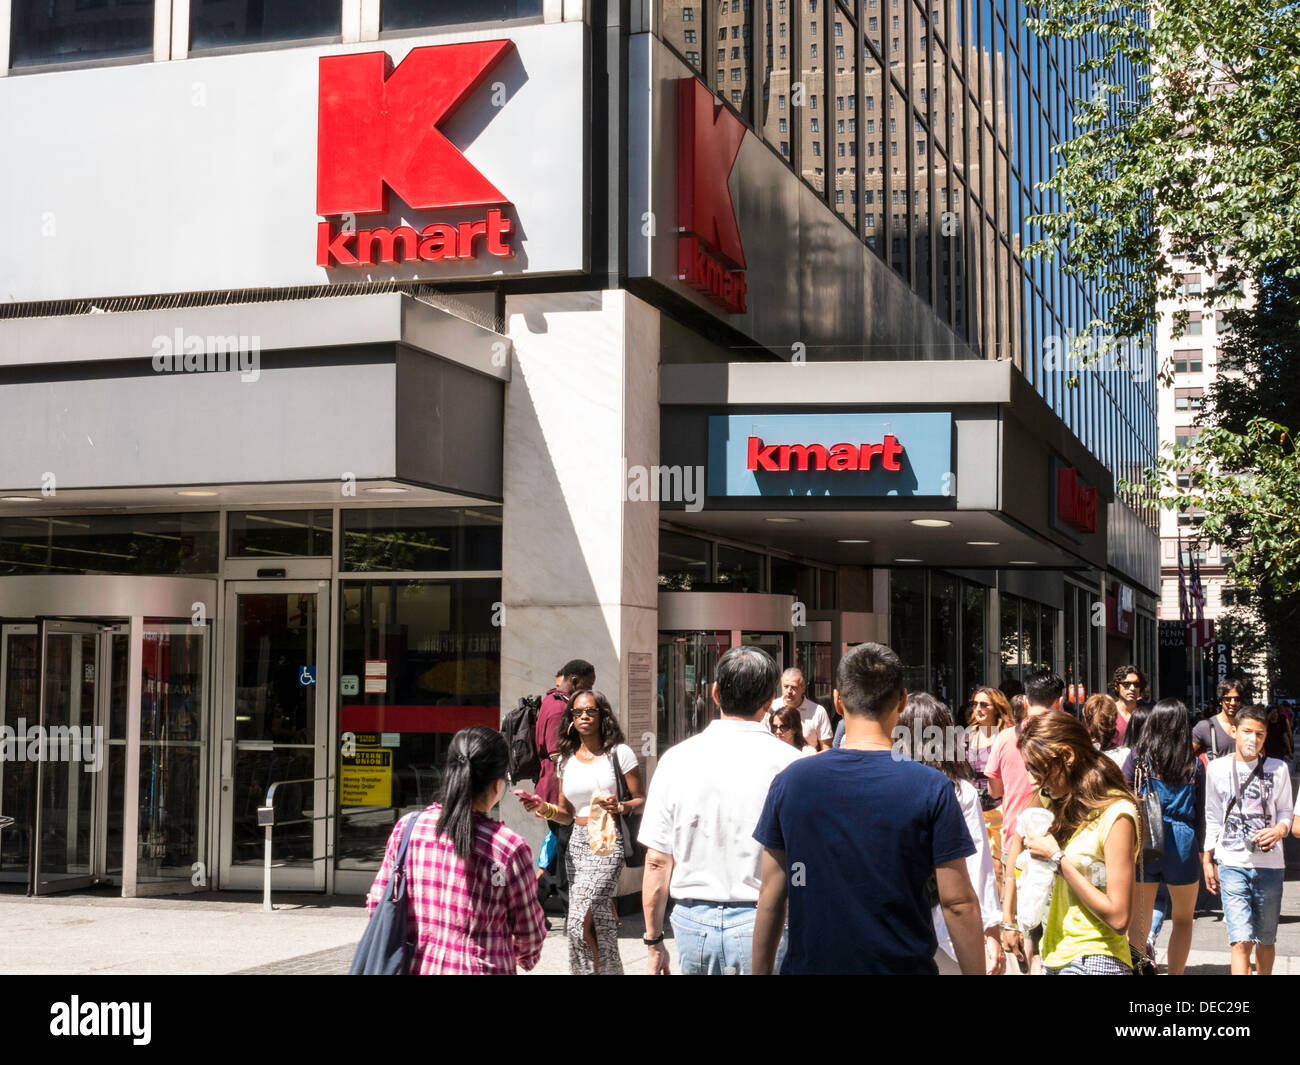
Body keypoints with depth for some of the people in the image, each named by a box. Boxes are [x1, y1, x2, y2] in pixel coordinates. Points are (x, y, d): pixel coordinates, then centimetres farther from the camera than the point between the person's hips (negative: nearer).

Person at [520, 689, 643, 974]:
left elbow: (641, 800, -2)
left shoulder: (620, 753, -3)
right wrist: (544, 809, -3)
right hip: (577, 843, 5)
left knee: (582, 922, -14)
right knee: (600, 924, 9)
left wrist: (619, 807, -21)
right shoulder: (566, 760, 12)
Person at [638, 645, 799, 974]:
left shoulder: (676, 759, -1)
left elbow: (656, 861, 1)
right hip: (762, 923, -2)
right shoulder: (788, 762, -8)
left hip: (693, 924, 2)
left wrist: (654, 941, 12)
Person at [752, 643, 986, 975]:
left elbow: (771, 895, -1)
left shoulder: (790, 781, -5)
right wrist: (976, 971, -1)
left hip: (810, 963, 2)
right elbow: (958, 902, -11)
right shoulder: (932, 788, -12)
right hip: (903, 965, -2)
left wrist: (760, 970, 9)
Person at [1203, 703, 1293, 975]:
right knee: (1241, 941, -11)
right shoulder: (1217, 769, 5)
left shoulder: (1278, 769, 4)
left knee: (1265, 939, 9)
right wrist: (1207, 860, 13)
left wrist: (1280, 829, -10)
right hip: (1232, 863, -1)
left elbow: (1285, 809, 13)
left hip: (1269, 863, 1)